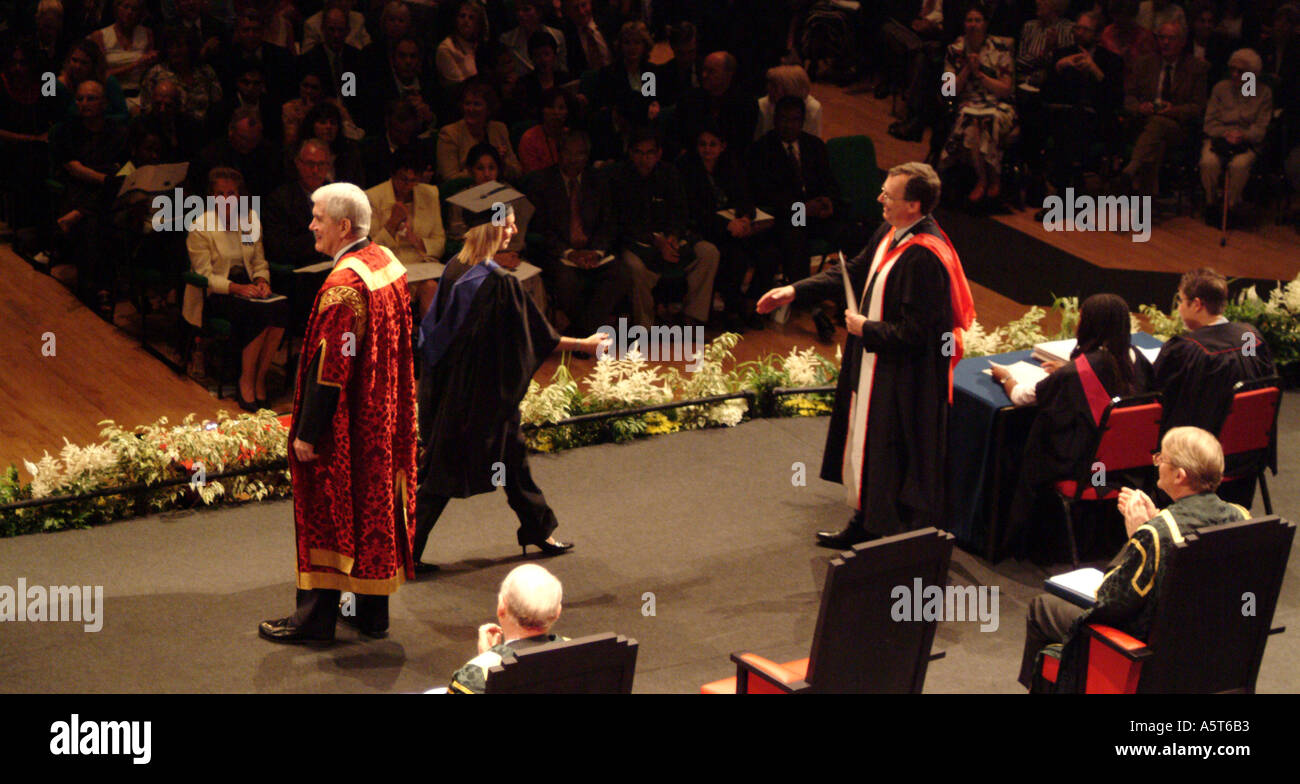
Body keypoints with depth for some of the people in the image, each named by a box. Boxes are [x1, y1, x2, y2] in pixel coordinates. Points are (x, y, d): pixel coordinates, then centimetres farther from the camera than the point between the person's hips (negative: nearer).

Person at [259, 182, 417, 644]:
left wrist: (307, 431, -17)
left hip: (343, 429, -9)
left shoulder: (343, 286, -23)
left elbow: (330, 368, -23)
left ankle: (316, 617, 9)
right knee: (375, 503, 15)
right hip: (383, 422, 9)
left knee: (327, 516, 1)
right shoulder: (388, 263, 4)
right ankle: (373, 612, 23)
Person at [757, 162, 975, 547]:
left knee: (892, 457, 3)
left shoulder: (924, 258, -29)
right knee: (865, 444, 23)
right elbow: (855, 271, 14)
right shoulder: (891, 233, 0)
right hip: (874, 364, 10)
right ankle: (864, 521, 40)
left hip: (903, 380, -10)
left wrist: (866, 329, -15)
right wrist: (795, 291, 9)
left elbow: (912, 332, -28)